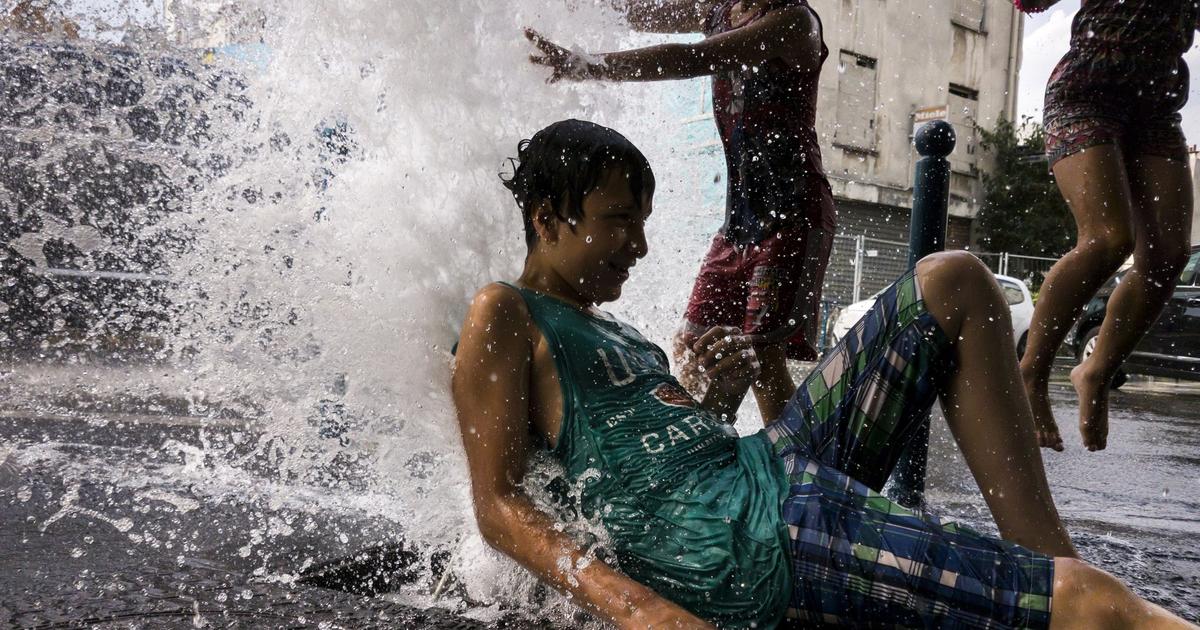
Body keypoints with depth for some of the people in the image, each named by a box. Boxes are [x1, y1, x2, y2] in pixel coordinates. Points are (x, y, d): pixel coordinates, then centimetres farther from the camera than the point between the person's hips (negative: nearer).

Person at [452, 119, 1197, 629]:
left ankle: (1050, 557, 3)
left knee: (954, 284, 8)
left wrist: (720, 400, 8)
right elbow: (498, 505, -10)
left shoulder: (614, 332, 25)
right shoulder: (504, 315, 0)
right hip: (744, 543, -10)